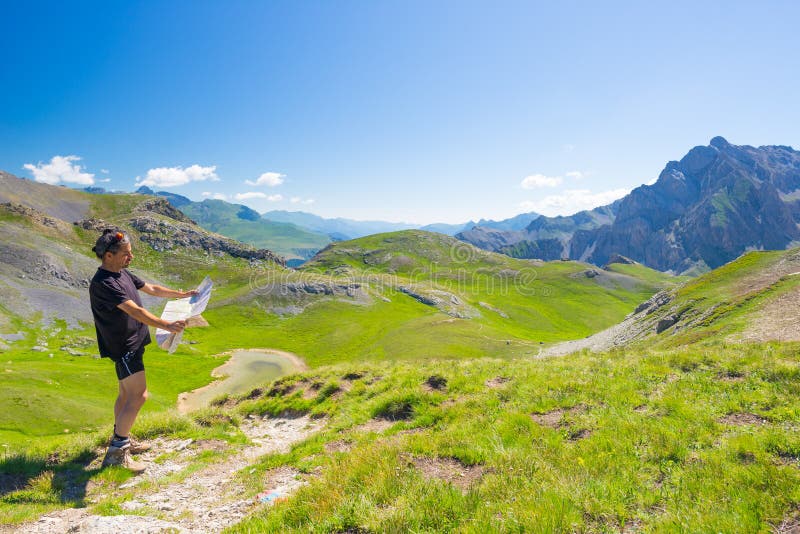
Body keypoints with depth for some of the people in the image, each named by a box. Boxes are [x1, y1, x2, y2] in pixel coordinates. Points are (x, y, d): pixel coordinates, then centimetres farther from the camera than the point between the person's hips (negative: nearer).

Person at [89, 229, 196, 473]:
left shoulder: (122, 274, 8)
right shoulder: (103, 283, -23)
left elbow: (151, 288, 20)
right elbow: (134, 310, -33)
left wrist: (182, 294, 20)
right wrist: (165, 325, -42)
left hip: (132, 343, 10)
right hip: (123, 347, -10)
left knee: (127, 393, 18)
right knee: (139, 396, -11)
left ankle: (121, 440, 32)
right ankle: (116, 452, -2)